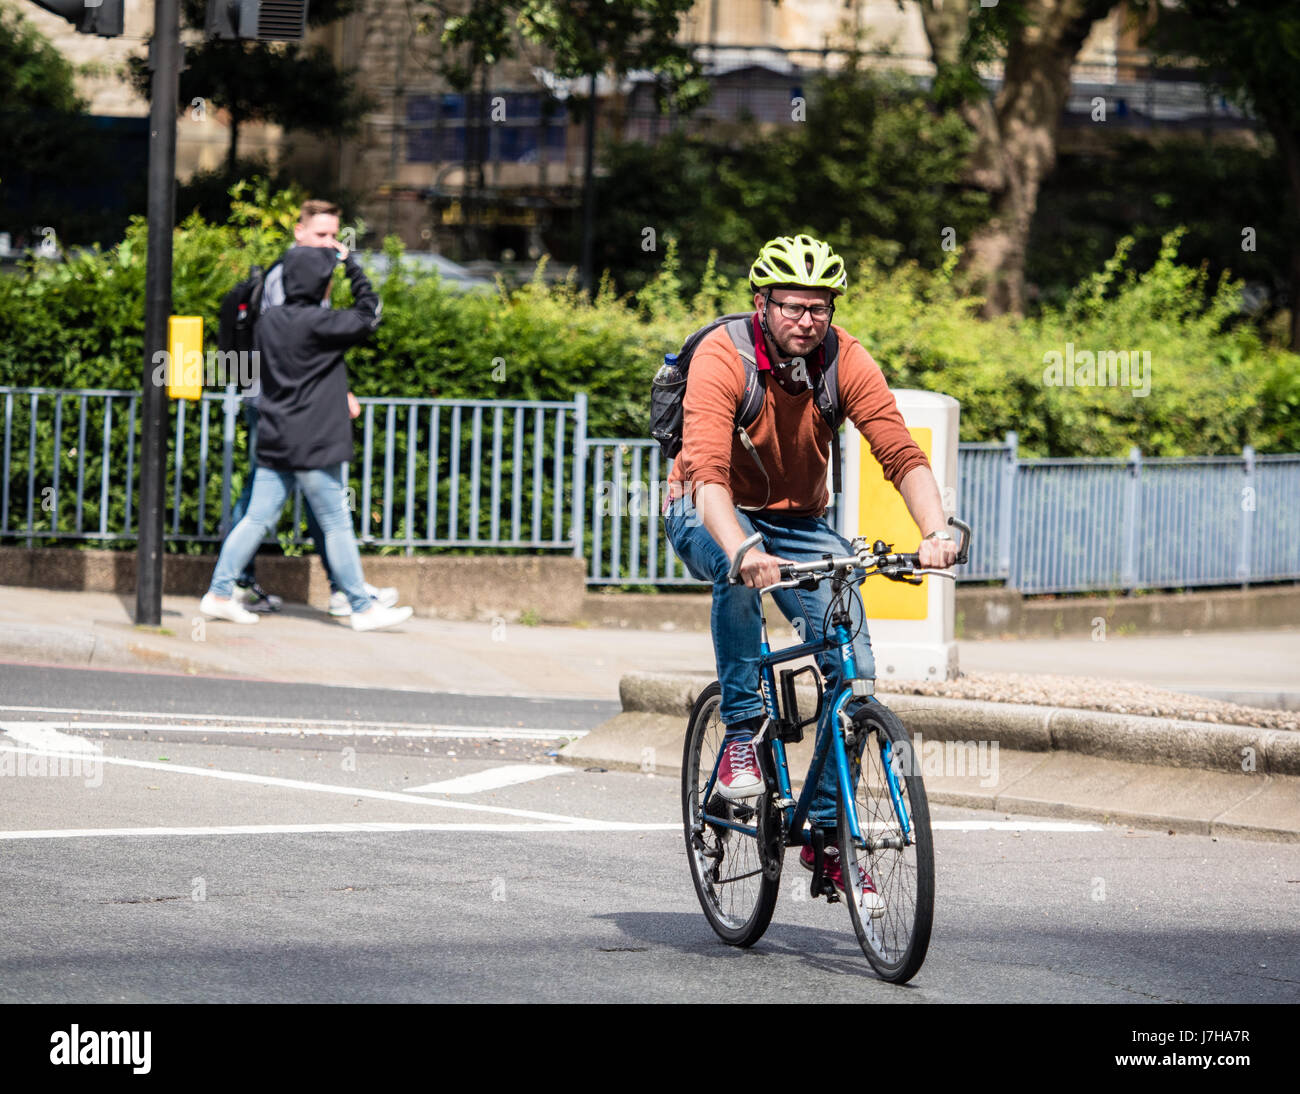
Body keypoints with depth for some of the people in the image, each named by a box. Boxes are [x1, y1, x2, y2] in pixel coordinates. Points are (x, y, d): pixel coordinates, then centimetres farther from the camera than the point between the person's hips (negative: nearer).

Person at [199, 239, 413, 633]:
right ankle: (363, 607, 5)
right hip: (311, 445, -7)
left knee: (257, 518, 9)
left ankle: (219, 592, 8)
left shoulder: (269, 319, 6)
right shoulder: (317, 323, -17)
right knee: (337, 524, 0)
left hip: (274, 439, 7)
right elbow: (368, 316, -8)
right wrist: (351, 264, 1)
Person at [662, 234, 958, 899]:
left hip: (799, 521, 4)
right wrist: (742, 549, -56)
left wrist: (936, 531, -42)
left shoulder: (845, 361, -16)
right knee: (738, 566, -40)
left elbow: (901, 453, -23)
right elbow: (707, 469, -39)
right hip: (711, 516, -4)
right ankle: (741, 736, -26)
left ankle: (827, 833, 3)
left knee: (855, 669, -12)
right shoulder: (722, 357, -27)